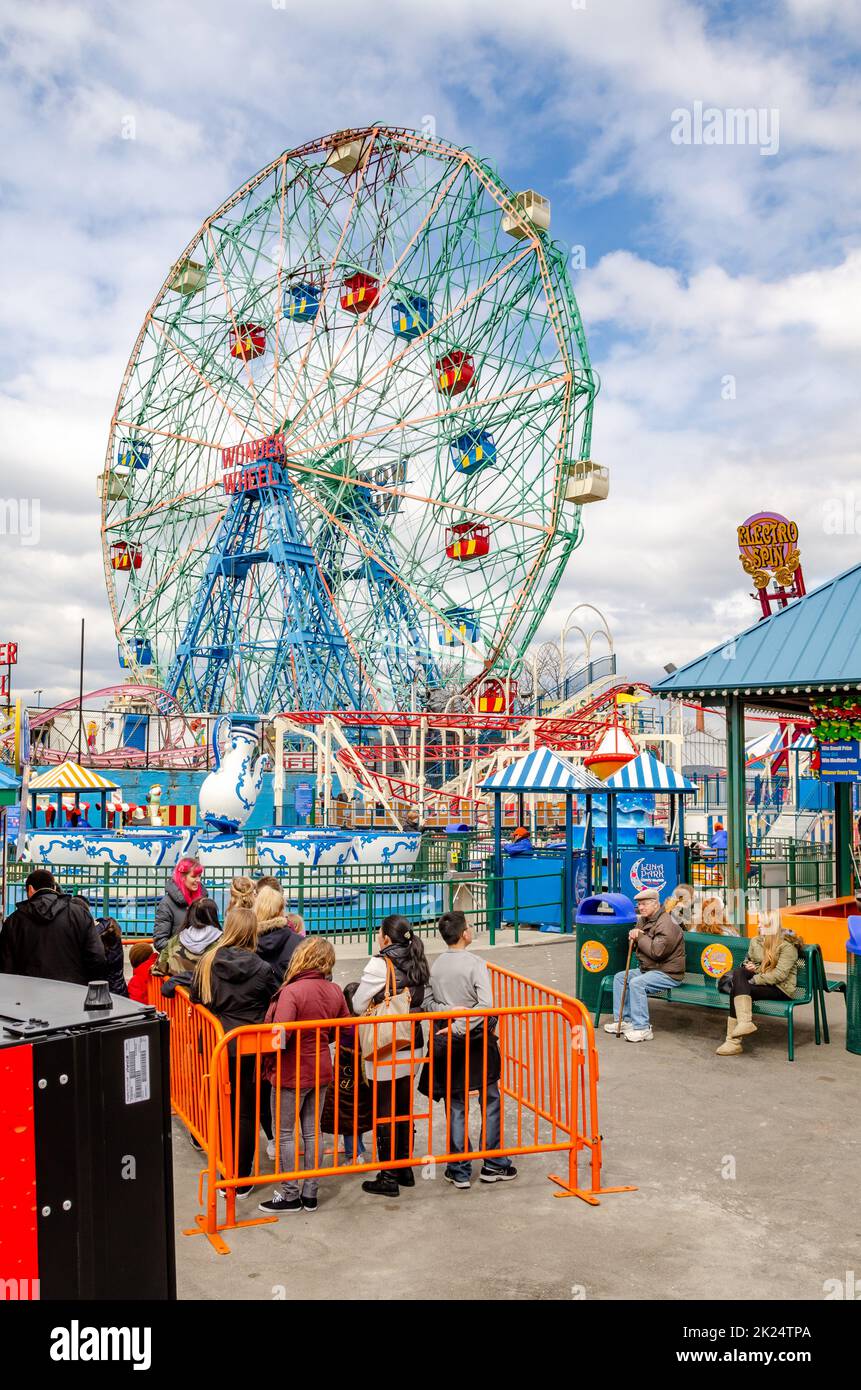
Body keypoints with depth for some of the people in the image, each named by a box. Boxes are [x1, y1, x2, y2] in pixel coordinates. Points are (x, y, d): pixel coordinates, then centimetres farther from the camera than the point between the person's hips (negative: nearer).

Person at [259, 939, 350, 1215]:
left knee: (284, 1133, 9)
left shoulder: (292, 992, -24)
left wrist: (267, 1063, -10)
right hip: (321, 1070, 6)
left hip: (291, 1073, -6)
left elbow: (279, 1036, -29)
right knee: (312, 1130, 15)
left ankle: (290, 1195, 18)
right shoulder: (335, 991, -4)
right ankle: (310, 1193, 24)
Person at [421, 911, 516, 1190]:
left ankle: (459, 1171, 16)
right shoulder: (475, 964, -15)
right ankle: (493, 1164, 19)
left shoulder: (435, 966, -1)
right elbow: (485, 1005, -24)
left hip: (448, 1043, 4)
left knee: (456, 1106, 11)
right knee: (490, 1101, 13)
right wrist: (459, 1027, -19)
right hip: (478, 1041, -4)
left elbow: (432, 1003, -5)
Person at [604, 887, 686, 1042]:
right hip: (648, 969, 10)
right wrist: (633, 935, -5)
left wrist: (640, 937, -15)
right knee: (619, 977, 7)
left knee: (636, 983, -29)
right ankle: (624, 1020, 8)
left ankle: (642, 1029, -25)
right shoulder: (644, 920, 11)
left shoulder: (666, 924, -19)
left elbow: (657, 951, -28)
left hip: (668, 973, -10)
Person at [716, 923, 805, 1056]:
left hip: (781, 988, -7)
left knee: (737, 990, -25)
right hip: (760, 981, 7)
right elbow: (748, 960, 27)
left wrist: (754, 980, -21)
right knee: (738, 972, -24)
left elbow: (780, 974, -18)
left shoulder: (787, 946, -10)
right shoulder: (755, 941, 12)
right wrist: (749, 967, 2)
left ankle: (733, 1042, -25)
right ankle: (745, 1022, -35)